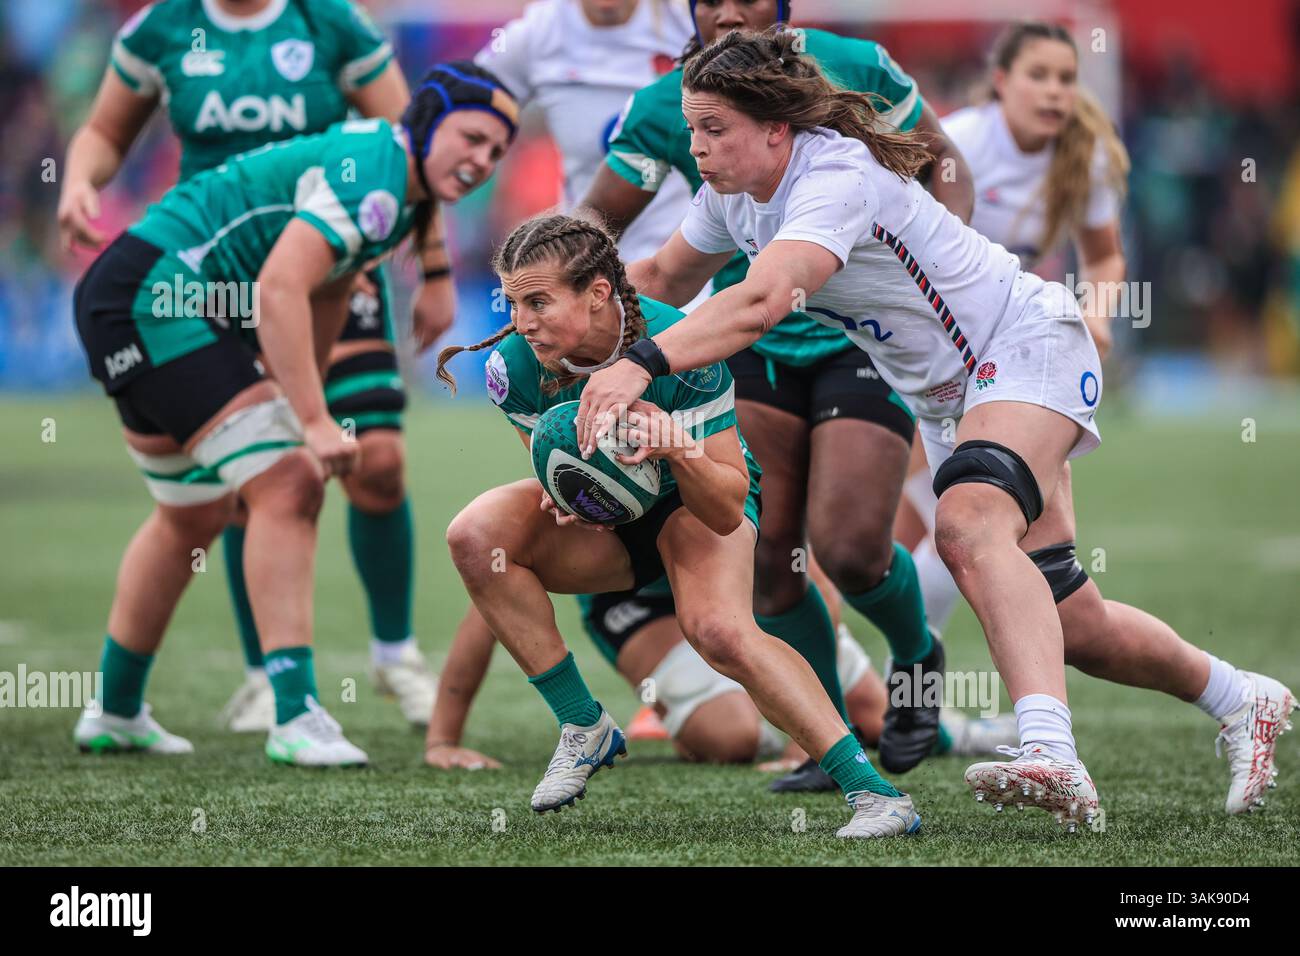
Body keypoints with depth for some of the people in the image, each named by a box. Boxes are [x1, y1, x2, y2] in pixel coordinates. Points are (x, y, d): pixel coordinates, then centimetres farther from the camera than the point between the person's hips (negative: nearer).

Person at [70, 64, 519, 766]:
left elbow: (326, 293, 24)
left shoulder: (401, 192, 12)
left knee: (193, 516, 23)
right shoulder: (370, 178, -21)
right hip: (152, 295, -11)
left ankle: (114, 713, 37)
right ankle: (296, 717, -19)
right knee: (285, 487, -16)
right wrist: (313, 424, -33)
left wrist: (298, 406, 27)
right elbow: (280, 290, -32)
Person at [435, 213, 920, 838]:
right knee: (475, 534, -23)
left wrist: (679, 449, -49)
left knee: (718, 629, -35)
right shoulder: (514, 365, -23)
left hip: (695, 502, -5)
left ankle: (873, 791, -31)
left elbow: (728, 510, -30)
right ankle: (585, 729, -11)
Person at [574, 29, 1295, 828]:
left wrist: (642, 363, -55)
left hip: (1026, 348, -9)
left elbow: (760, 303, -46)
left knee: (969, 528, -36)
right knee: (1054, 621, 7)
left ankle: (1051, 755, -52)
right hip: (946, 395, 9)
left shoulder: (835, 176, -30)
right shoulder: (733, 194, -2)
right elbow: (663, 278, 16)